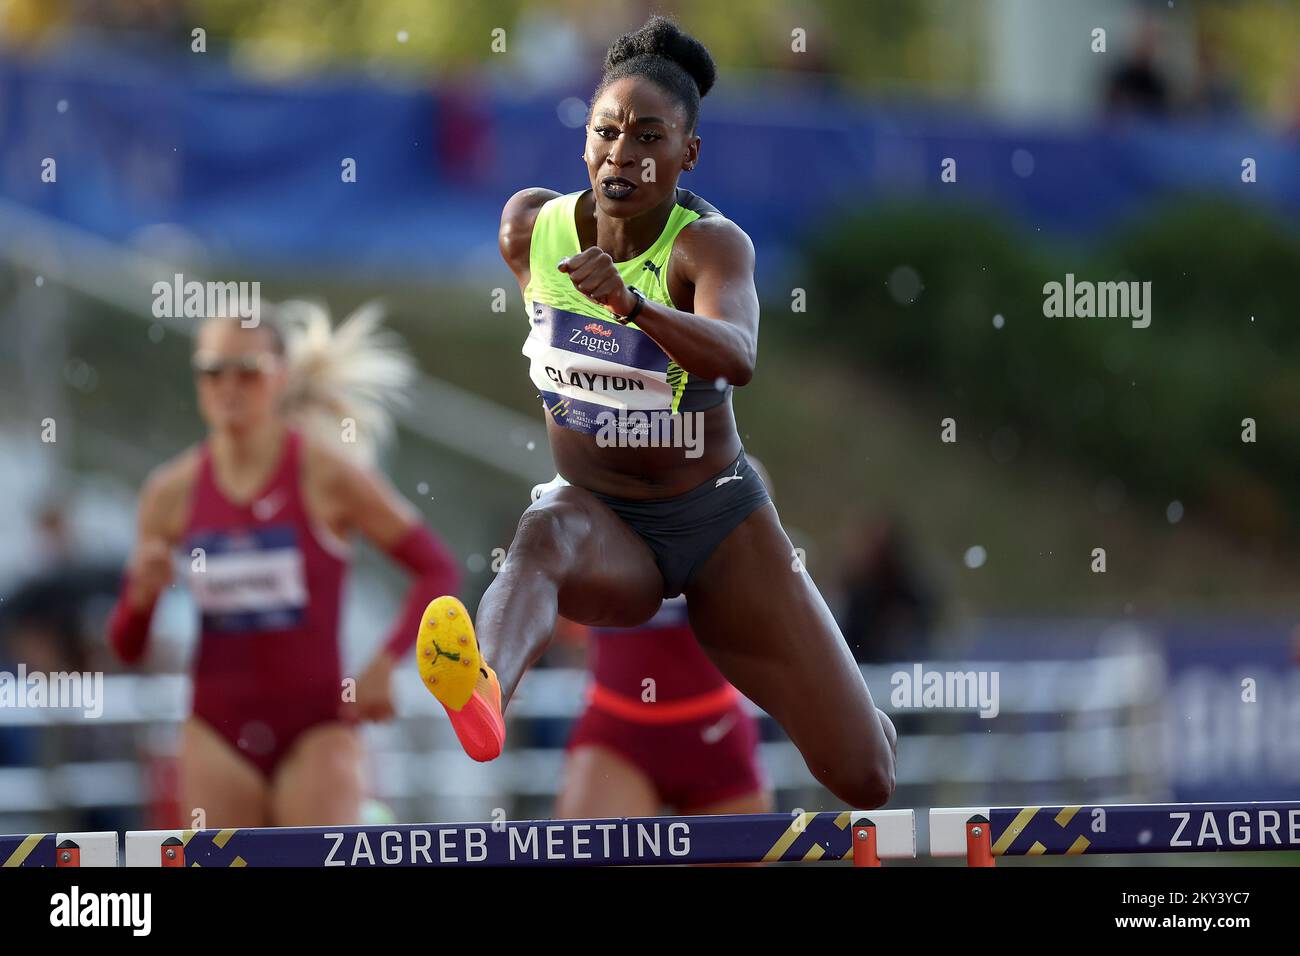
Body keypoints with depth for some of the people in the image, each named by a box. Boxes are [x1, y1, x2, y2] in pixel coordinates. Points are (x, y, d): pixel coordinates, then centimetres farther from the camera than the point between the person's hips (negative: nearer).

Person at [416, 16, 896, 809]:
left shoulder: (711, 244, -17)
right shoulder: (529, 224, -5)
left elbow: (737, 356, -39)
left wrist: (631, 304, -56)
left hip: (715, 515, -1)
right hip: (596, 515, 1)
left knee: (865, 778, -4)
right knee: (541, 539, -38)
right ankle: (484, 697, -71)